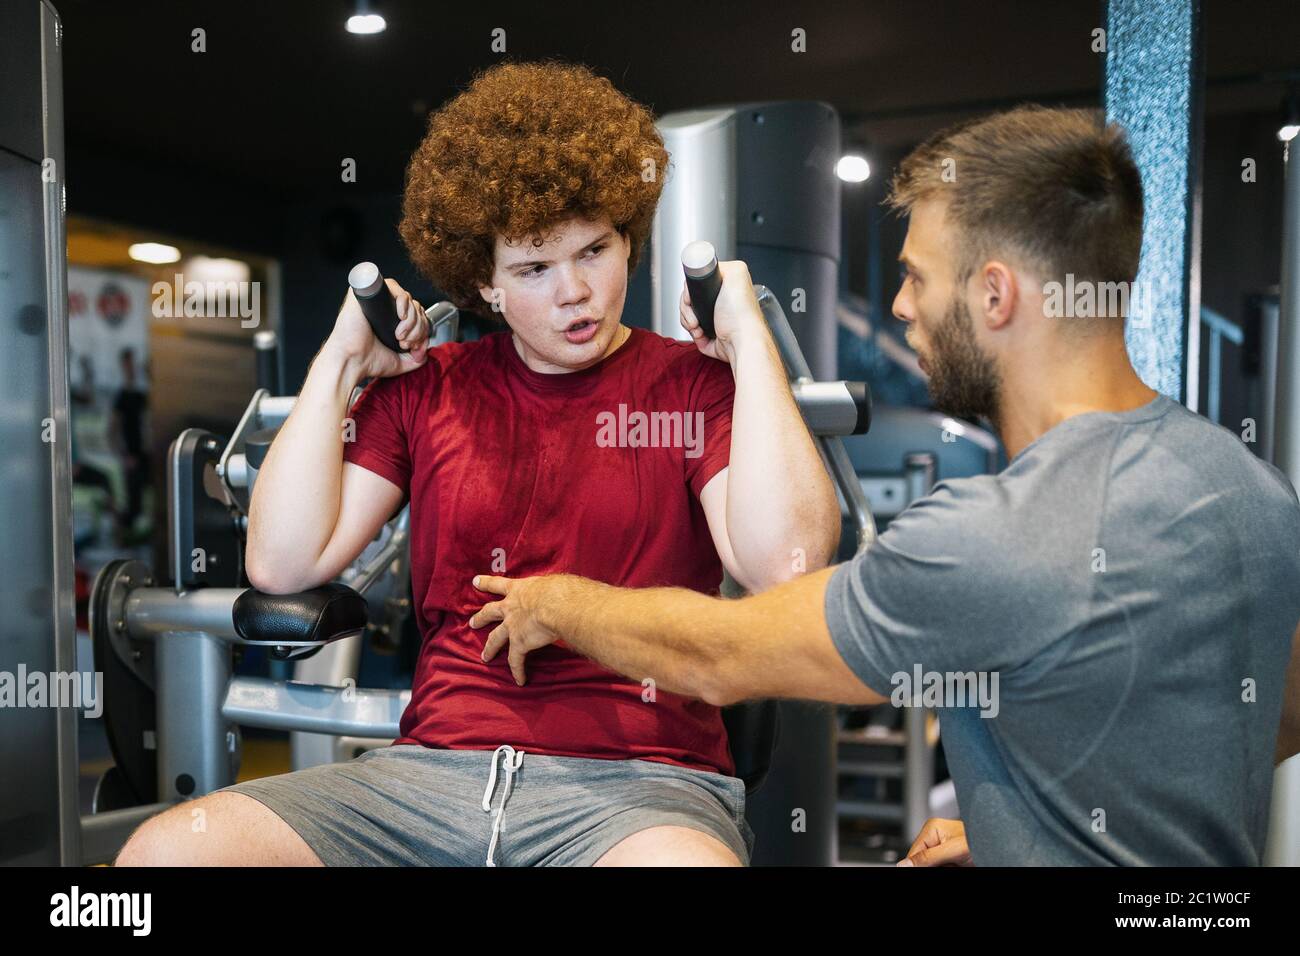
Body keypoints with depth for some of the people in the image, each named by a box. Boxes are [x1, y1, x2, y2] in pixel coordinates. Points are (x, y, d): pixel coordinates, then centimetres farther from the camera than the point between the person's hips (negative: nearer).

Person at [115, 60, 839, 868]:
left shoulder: (696, 383, 2)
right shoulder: (424, 386, 12)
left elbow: (786, 564, -15)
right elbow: (283, 563, 5)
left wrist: (750, 343, -8)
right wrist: (340, 364, 6)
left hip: (641, 781, -3)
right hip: (434, 765, 4)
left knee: (680, 857, -39)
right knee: (164, 851, -17)